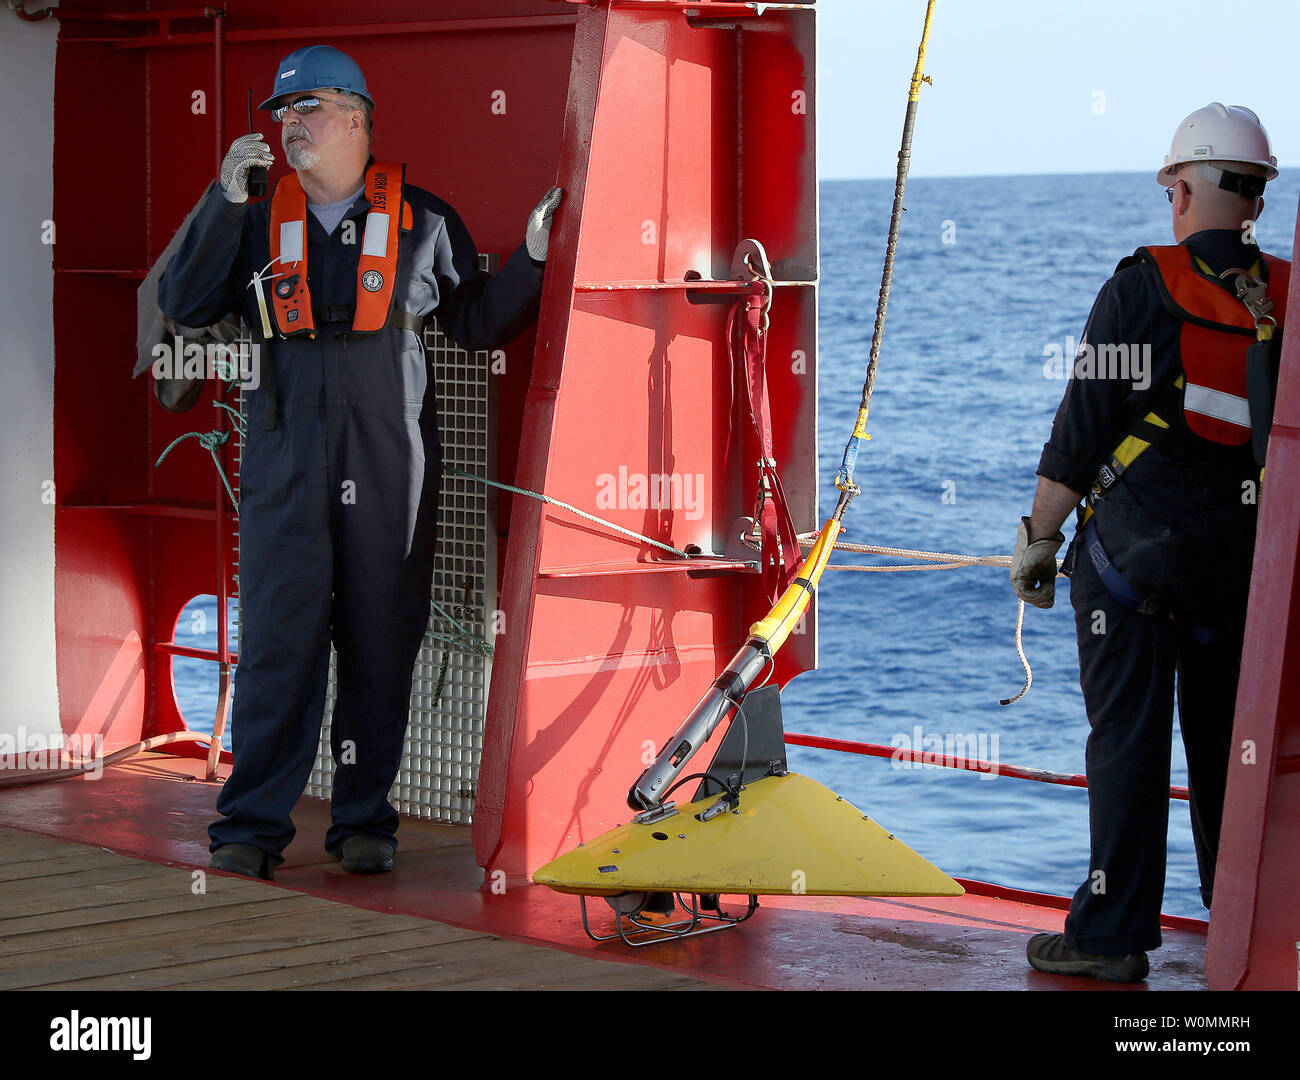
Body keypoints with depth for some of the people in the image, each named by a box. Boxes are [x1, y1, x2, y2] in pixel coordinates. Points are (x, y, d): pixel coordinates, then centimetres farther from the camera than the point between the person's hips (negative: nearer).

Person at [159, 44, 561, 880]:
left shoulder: (421, 220, 8)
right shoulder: (262, 223, 13)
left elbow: (478, 323, 12)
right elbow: (185, 305, 4)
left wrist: (531, 257, -2)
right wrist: (224, 203, -2)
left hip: (389, 458, -1)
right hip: (287, 455, 1)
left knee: (381, 643, 3)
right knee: (278, 637, -6)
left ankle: (365, 820, 12)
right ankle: (253, 826, -3)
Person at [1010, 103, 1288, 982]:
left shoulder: (1144, 289, -8)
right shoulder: (1287, 299, 5)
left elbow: (1082, 425, -9)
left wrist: (1039, 537, -2)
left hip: (1138, 543, -4)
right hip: (1249, 556, 4)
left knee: (1128, 741, -1)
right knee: (1231, 741, 13)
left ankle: (1113, 935, 1)